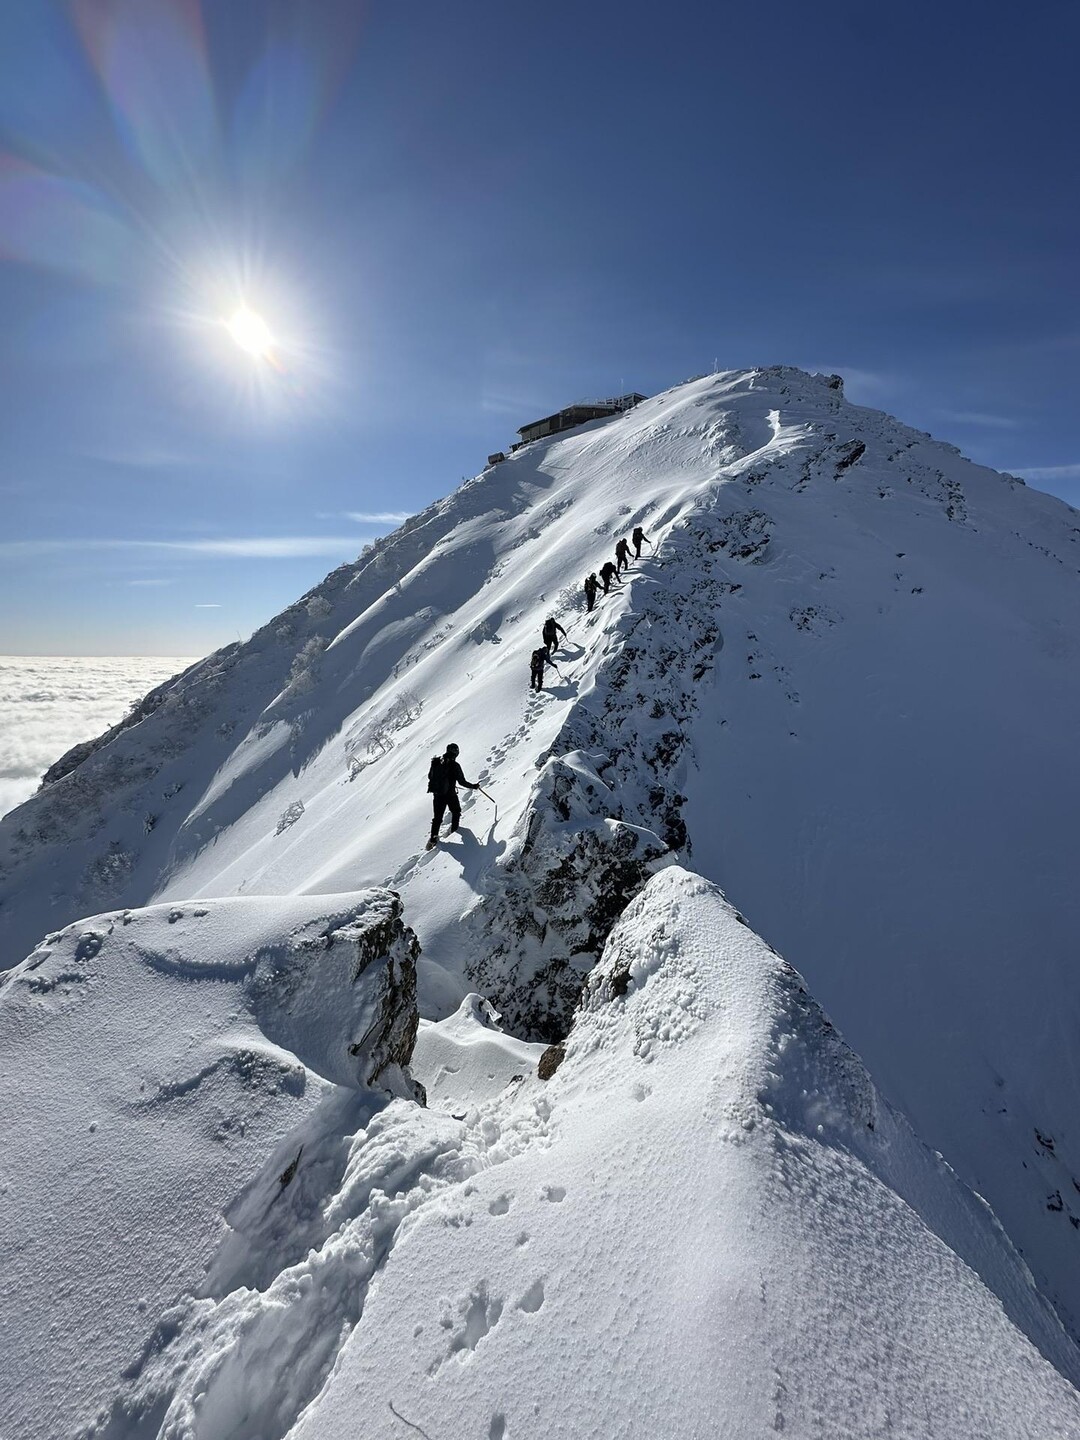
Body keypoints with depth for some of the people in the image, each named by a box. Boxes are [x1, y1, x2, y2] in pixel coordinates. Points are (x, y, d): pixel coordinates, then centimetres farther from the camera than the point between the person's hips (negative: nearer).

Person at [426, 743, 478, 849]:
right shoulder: (454, 765, -16)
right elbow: (462, 781, -14)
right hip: (449, 794, -4)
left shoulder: (436, 762, -1)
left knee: (437, 816, 14)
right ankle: (454, 830, 27)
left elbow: (430, 776, 9)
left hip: (436, 793, 4)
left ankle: (433, 838, 11)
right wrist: (473, 786, 0)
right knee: (456, 812, 22)